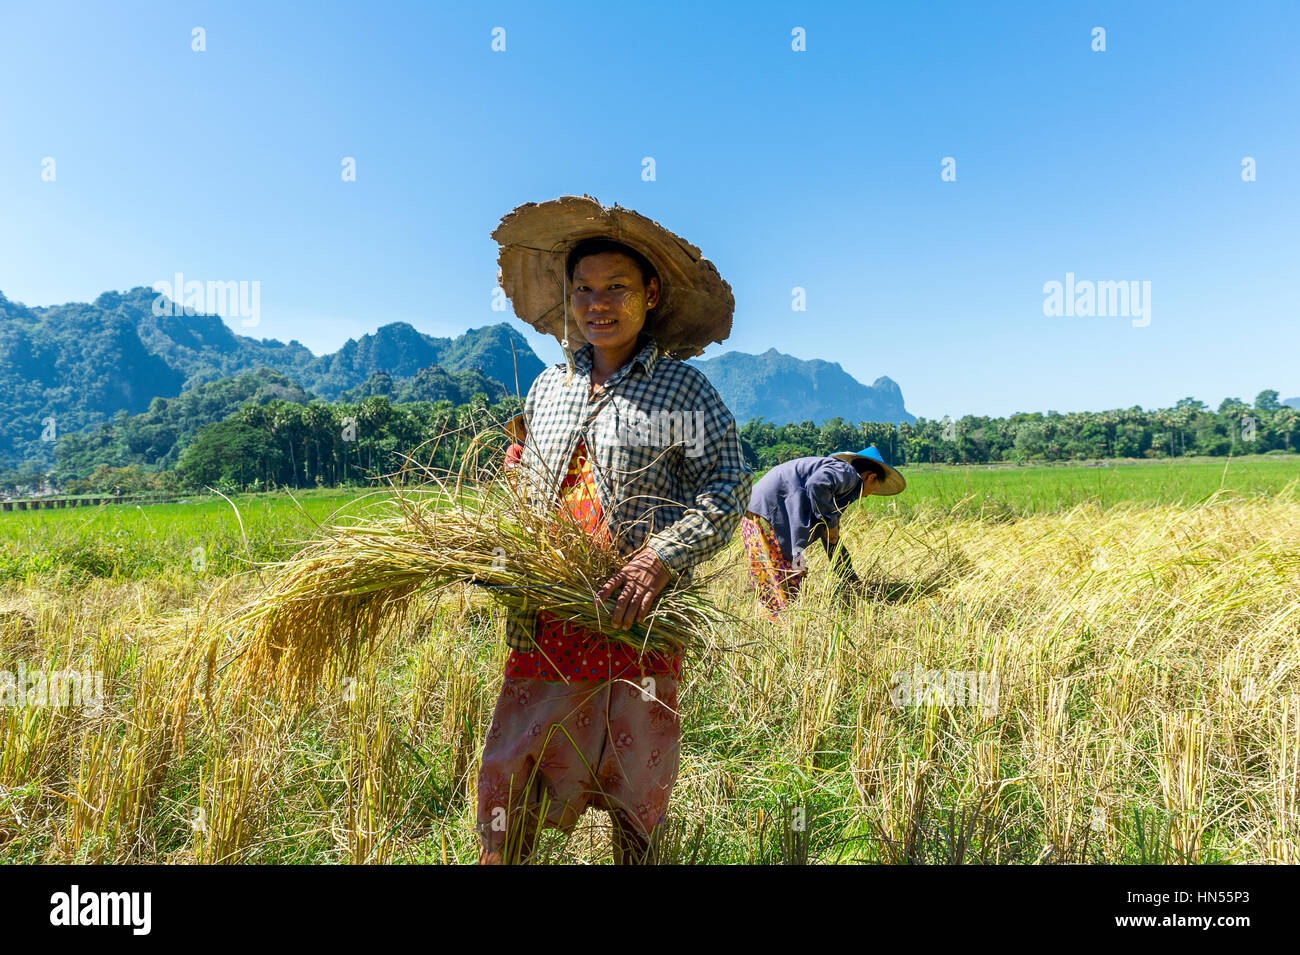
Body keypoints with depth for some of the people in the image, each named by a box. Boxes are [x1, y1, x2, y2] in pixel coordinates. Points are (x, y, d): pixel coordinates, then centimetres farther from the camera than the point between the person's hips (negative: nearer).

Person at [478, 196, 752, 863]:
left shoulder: (683, 389, -2)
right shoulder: (548, 387, 12)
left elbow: (728, 489, -7)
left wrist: (660, 558, -20)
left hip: (636, 616, -3)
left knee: (633, 786, 10)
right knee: (512, 779, 6)